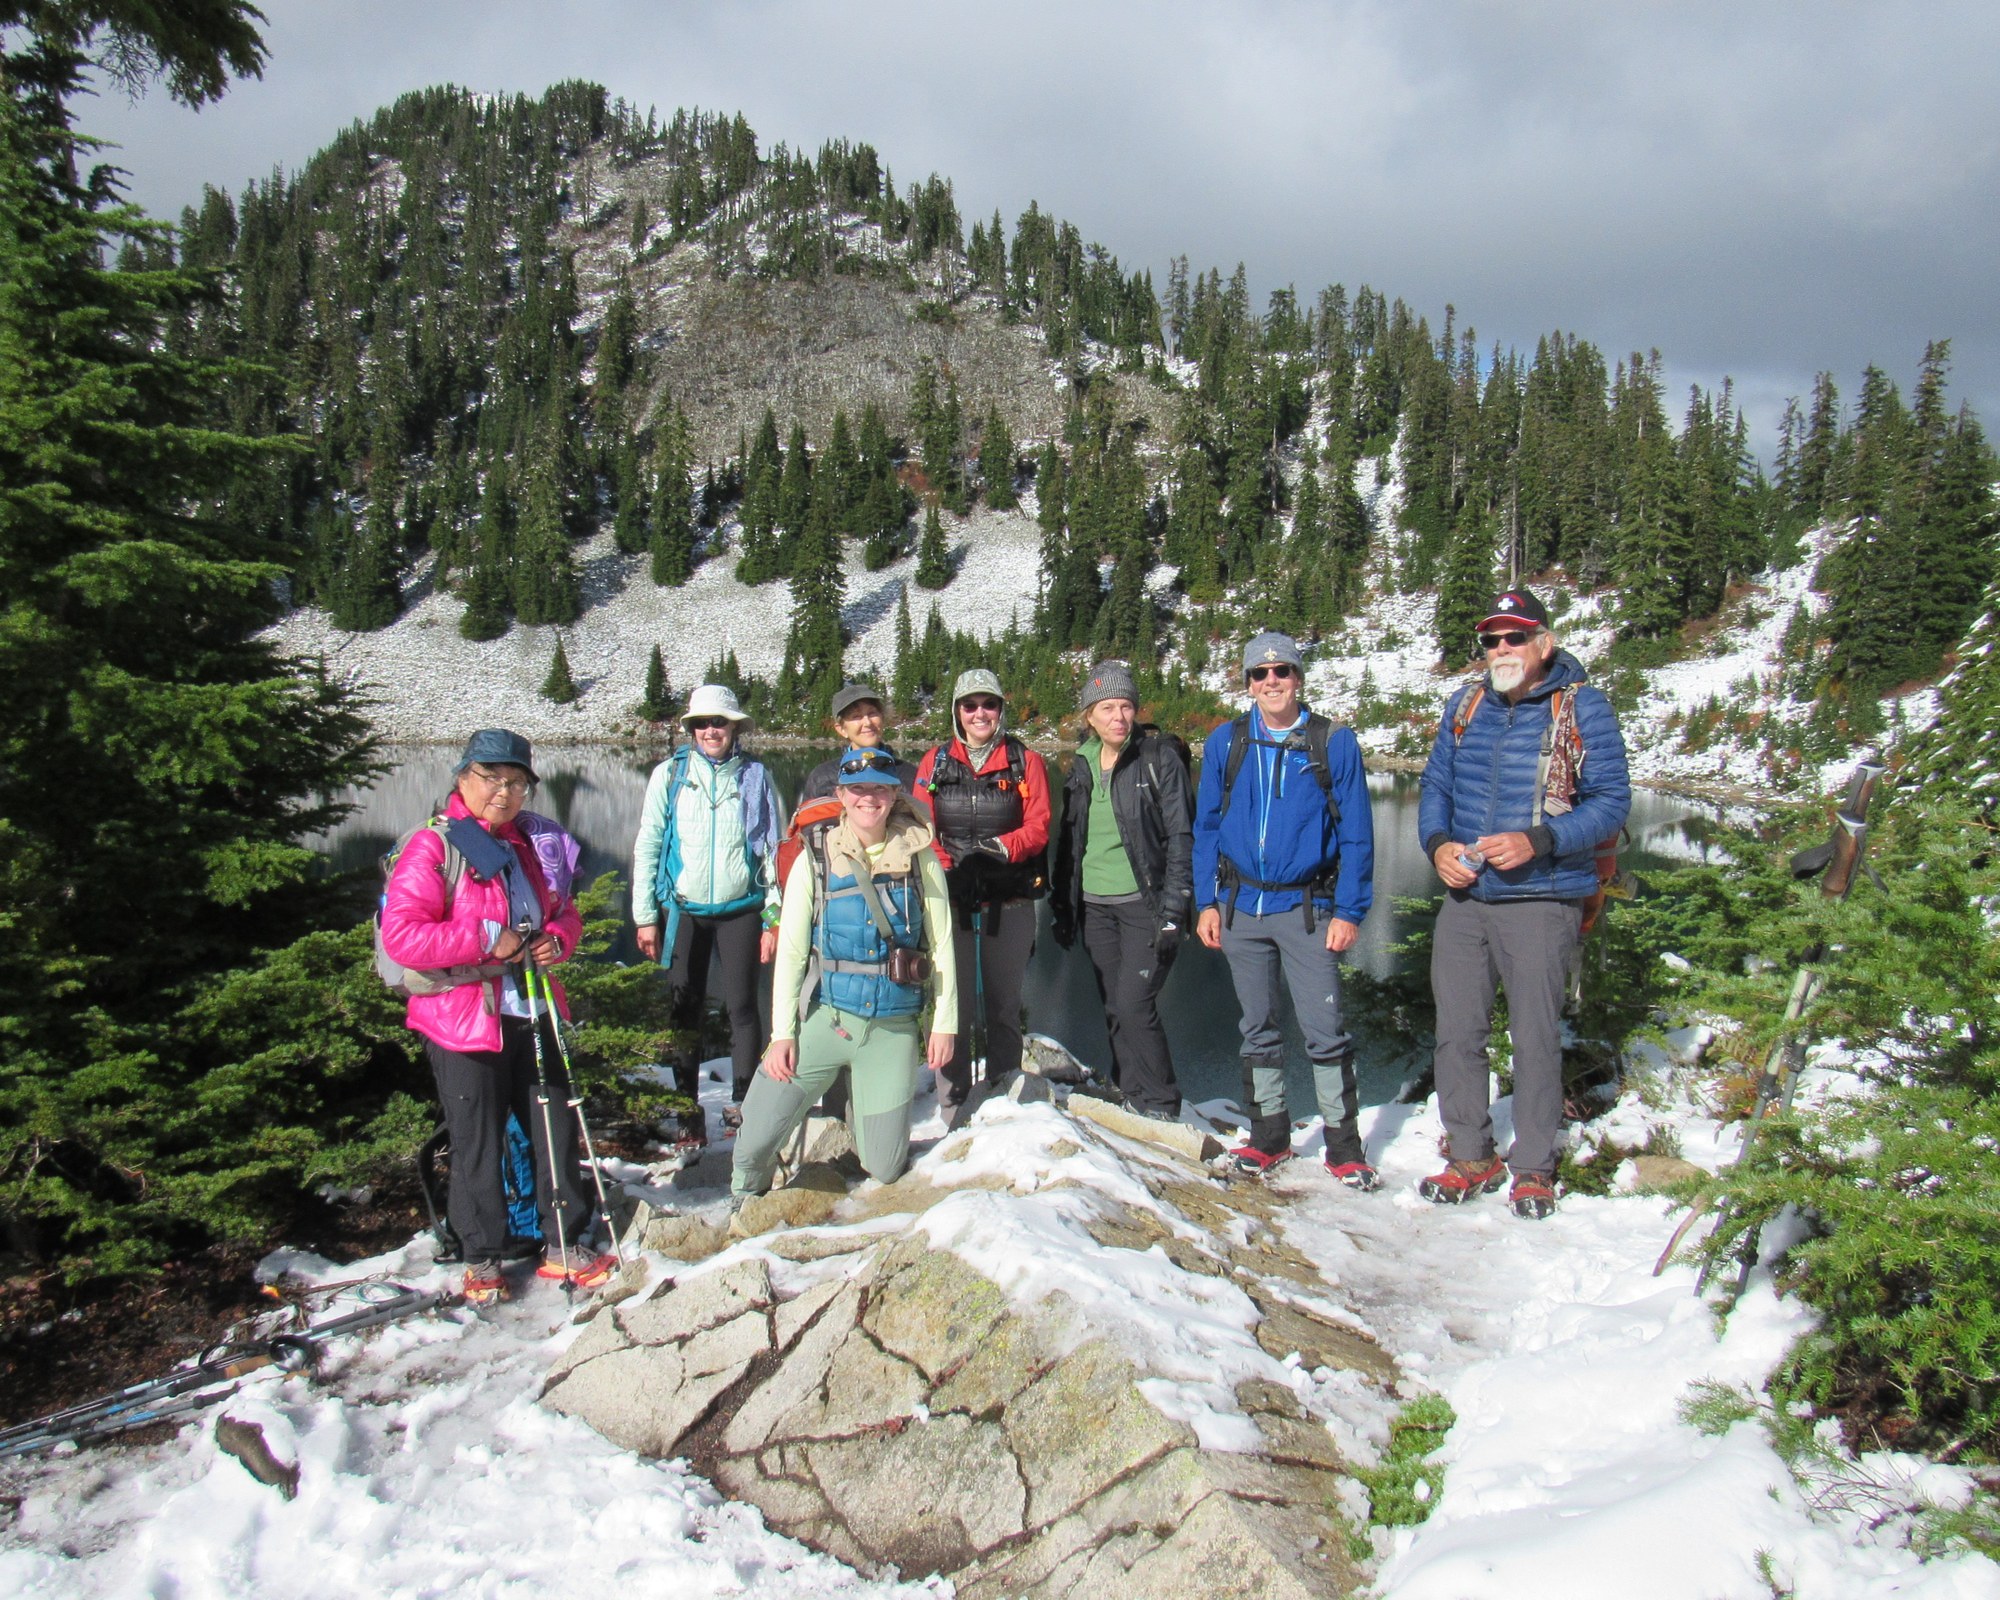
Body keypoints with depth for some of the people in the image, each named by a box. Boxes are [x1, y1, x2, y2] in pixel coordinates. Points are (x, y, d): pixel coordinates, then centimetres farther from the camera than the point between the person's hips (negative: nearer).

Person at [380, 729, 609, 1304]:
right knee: (478, 1146, 4)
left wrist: (557, 938, -3)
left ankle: (564, 1247, 26)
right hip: (463, 1020, -6)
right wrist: (486, 939, -22)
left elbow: (564, 910, 21)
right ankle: (482, 1261, 23)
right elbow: (401, 934, -19)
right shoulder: (432, 848, -10)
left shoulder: (531, 844, 11)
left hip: (534, 1015, 6)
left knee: (557, 1131, 12)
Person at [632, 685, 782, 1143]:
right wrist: (645, 916, 0)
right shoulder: (669, 774, 3)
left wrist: (773, 917, 2)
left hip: (740, 908, 0)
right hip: (682, 910, 1)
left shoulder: (755, 775, 4)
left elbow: (773, 847, 6)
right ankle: (688, 1112, 13)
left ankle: (744, 1104, 14)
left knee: (742, 1005, 1)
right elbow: (647, 846, 5)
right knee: (685, 1009, 4)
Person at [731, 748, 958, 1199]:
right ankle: (746, 1201, 26)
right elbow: (790, 952, 0)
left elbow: (942, 945, 5)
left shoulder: (921, 860, 0)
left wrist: (944, 1024, 2)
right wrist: (782, 1034, -5)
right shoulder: (814, 862, -1)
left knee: (885, 1170, 5)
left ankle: (863, 1111, 39)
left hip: (894, 1028, 1)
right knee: (755, 1142, -11)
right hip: (826, 1020, -1)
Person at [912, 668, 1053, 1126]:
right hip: (951, 899, 0)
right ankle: (952, 1112, 7)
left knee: (1004, 1003, 9)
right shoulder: (935, 761, 9)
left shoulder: (1025, 762, 5)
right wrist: (948, 871, -14)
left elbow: (1038, 827, -2)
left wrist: (1000, 848, -20)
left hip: (1010, 902, 0)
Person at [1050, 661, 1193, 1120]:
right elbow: (1069, 840, 18)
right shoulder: (1081, 766, 10)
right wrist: (1062, 906, 15)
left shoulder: (1159, 758, -6)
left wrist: (1172, 909, -15)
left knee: (1134, 1005, -12)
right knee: (1114, 1009, 9)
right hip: (1095, 906, 5)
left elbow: (1181, 836, -9)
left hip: (1144, 904, -5)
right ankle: (1131, 1101, 22)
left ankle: (1161, 1107, 3)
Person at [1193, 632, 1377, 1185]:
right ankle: (1269, 1135, 25)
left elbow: (1356, 835, -1)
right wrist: (1206, 901, 2)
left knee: (1324, 1029, -4)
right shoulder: (1225, 742, 5)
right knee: (1257, 1028, 12)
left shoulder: (1334, 743, -2)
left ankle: (1344, 1145, 8)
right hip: (1240, 907, 3)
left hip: (1306, 907, -3)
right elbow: (1206, 827, 9)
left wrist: (1349, 911, -7)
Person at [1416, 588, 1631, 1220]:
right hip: (1463, 899, 5)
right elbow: (1436, 785, 14)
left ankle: (1533, 1168, 20)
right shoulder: (1464, 706, 10)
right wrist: (1437, 843, -6)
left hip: (1541, 901, -4)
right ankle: (1471, 1158, 25)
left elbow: (1611, 801, -7)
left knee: (1535, 1037, 4)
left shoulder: (1584, 707, -4)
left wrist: (1537, 842, -21)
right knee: (1456, 1032, 9)